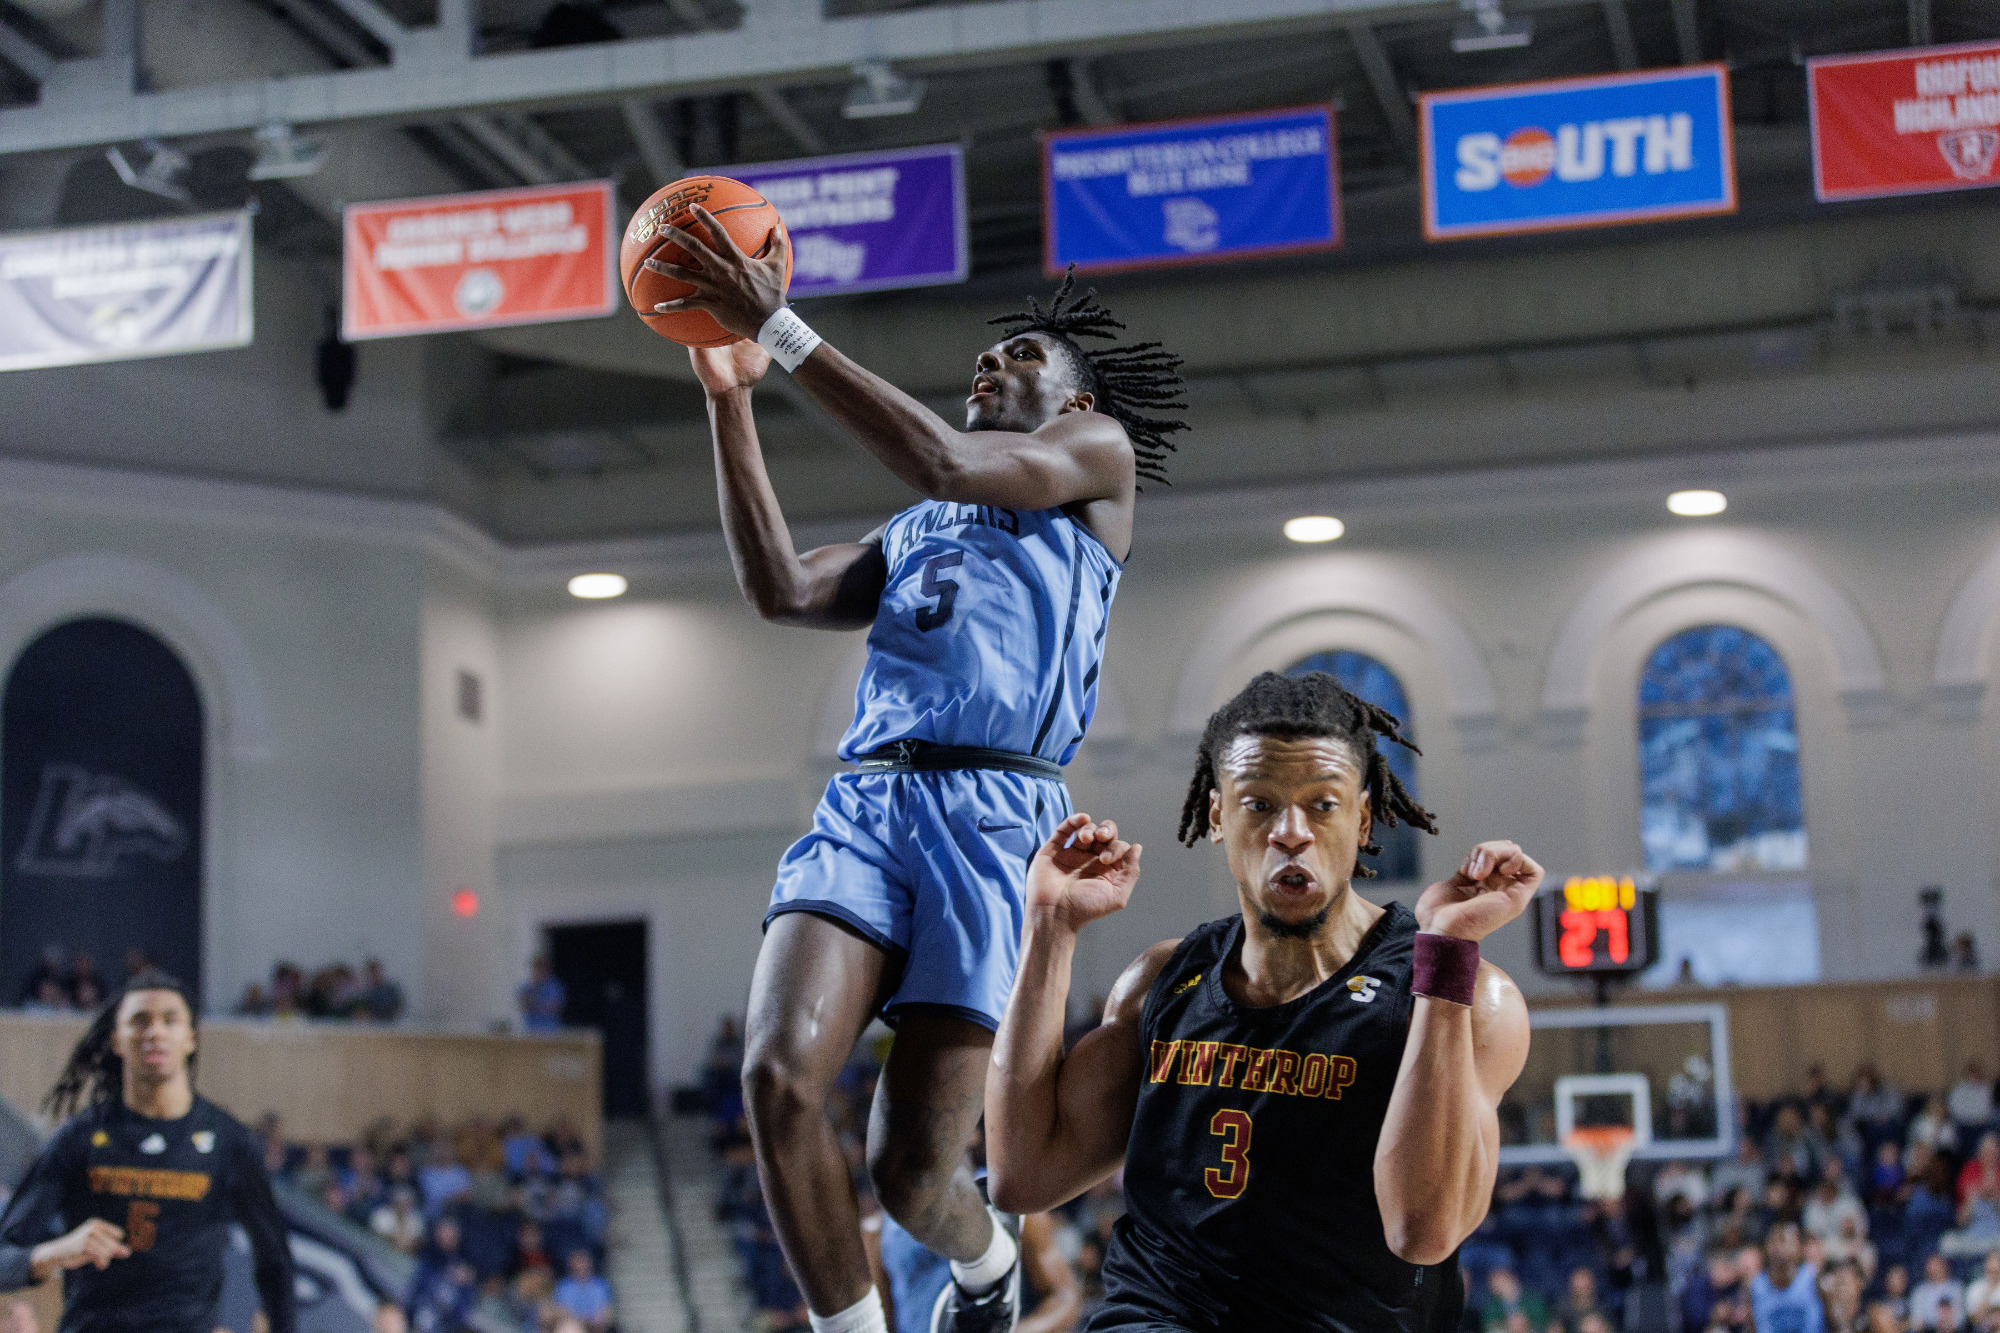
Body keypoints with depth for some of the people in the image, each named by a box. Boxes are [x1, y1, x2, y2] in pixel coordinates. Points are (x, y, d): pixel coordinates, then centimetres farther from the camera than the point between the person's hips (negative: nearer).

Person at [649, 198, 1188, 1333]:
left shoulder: (1100, 456, 15)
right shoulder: (911, 535, 32)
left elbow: (944, 462, -3)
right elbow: (783, 589, 14)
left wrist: (783, 328, -7)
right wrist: (732, 396, 10)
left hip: (994, 815, -5)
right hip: (865, 803, 5)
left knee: (913, 1171, -8)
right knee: (780, 1077, -22)